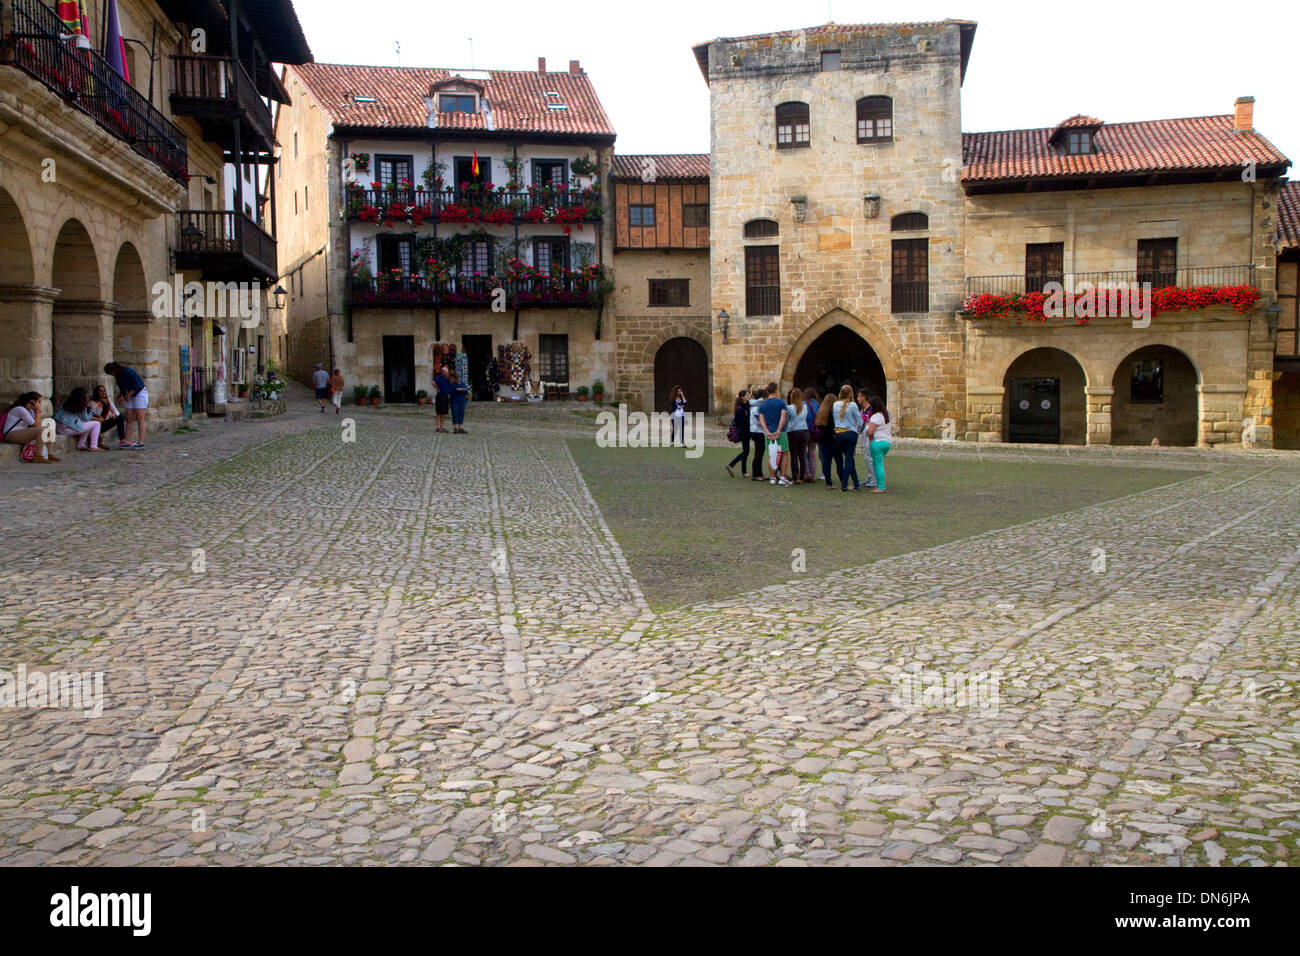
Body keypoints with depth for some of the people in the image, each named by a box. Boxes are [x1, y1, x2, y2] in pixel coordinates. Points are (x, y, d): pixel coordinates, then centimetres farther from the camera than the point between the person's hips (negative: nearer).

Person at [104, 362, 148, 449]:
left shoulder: (127, 371, -18)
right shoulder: (117, 376, 7)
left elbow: (138, 383, -21)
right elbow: (122, 388, 16)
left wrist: (129, 394, -17)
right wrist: (124, 394, -5)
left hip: (140, 393, -9)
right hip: (130, 396, 9)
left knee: (140, 419, -10)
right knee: (129, 420, 3)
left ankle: (141, 443, -13)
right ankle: (127, 442, 3)